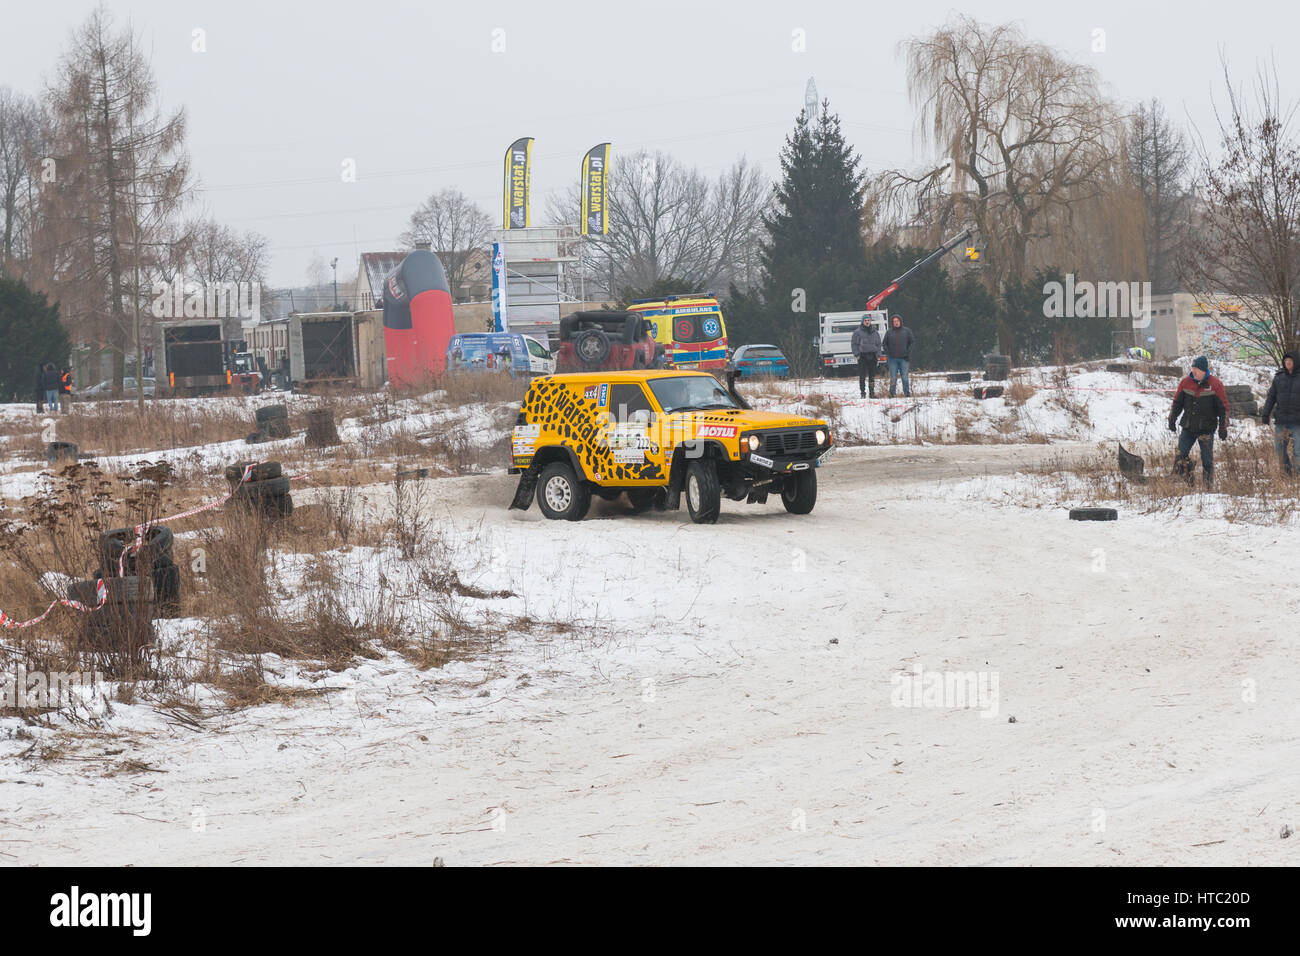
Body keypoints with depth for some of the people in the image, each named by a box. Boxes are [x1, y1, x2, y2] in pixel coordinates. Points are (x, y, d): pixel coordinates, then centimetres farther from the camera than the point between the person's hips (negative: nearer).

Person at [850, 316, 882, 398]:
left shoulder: (874, 332, 14)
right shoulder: (858, 332, 3)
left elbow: (878, 344, 19)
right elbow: (854, 344, 2)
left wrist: (878, 354, 10)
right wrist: (856, 354, -8)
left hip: (872, 356, 3)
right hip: (862, 356, -3)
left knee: (872, 375, 6)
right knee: (862, 375, -5)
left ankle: (872, 392, 11)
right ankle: (862, 392, -2)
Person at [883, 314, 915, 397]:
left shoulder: (907, 331, 5)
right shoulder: (889, 332, 6)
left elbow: (912, 342, 7)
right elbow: (885, 344, 12)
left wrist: (908, 353, -2)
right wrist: (887, 353, -1)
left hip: (903, 358, 0)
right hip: (893, 359, 0)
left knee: (905, 377, 0)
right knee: (893, 378, 0)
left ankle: (907, 393, 5)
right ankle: (891, 394, 3)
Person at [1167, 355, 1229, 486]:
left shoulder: (1215, 384, -6)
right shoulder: (1186, 383, 3)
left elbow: (1223, 408, -2)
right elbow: (1177, 403, 13)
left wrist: (1223, 428, -3)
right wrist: (1172, 420, 10)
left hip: (1206, 429, -3)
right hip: (1188, 426, 3)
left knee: (1207, 458, 1)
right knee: (1181, 455, -2)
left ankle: (1209, 483, 12)